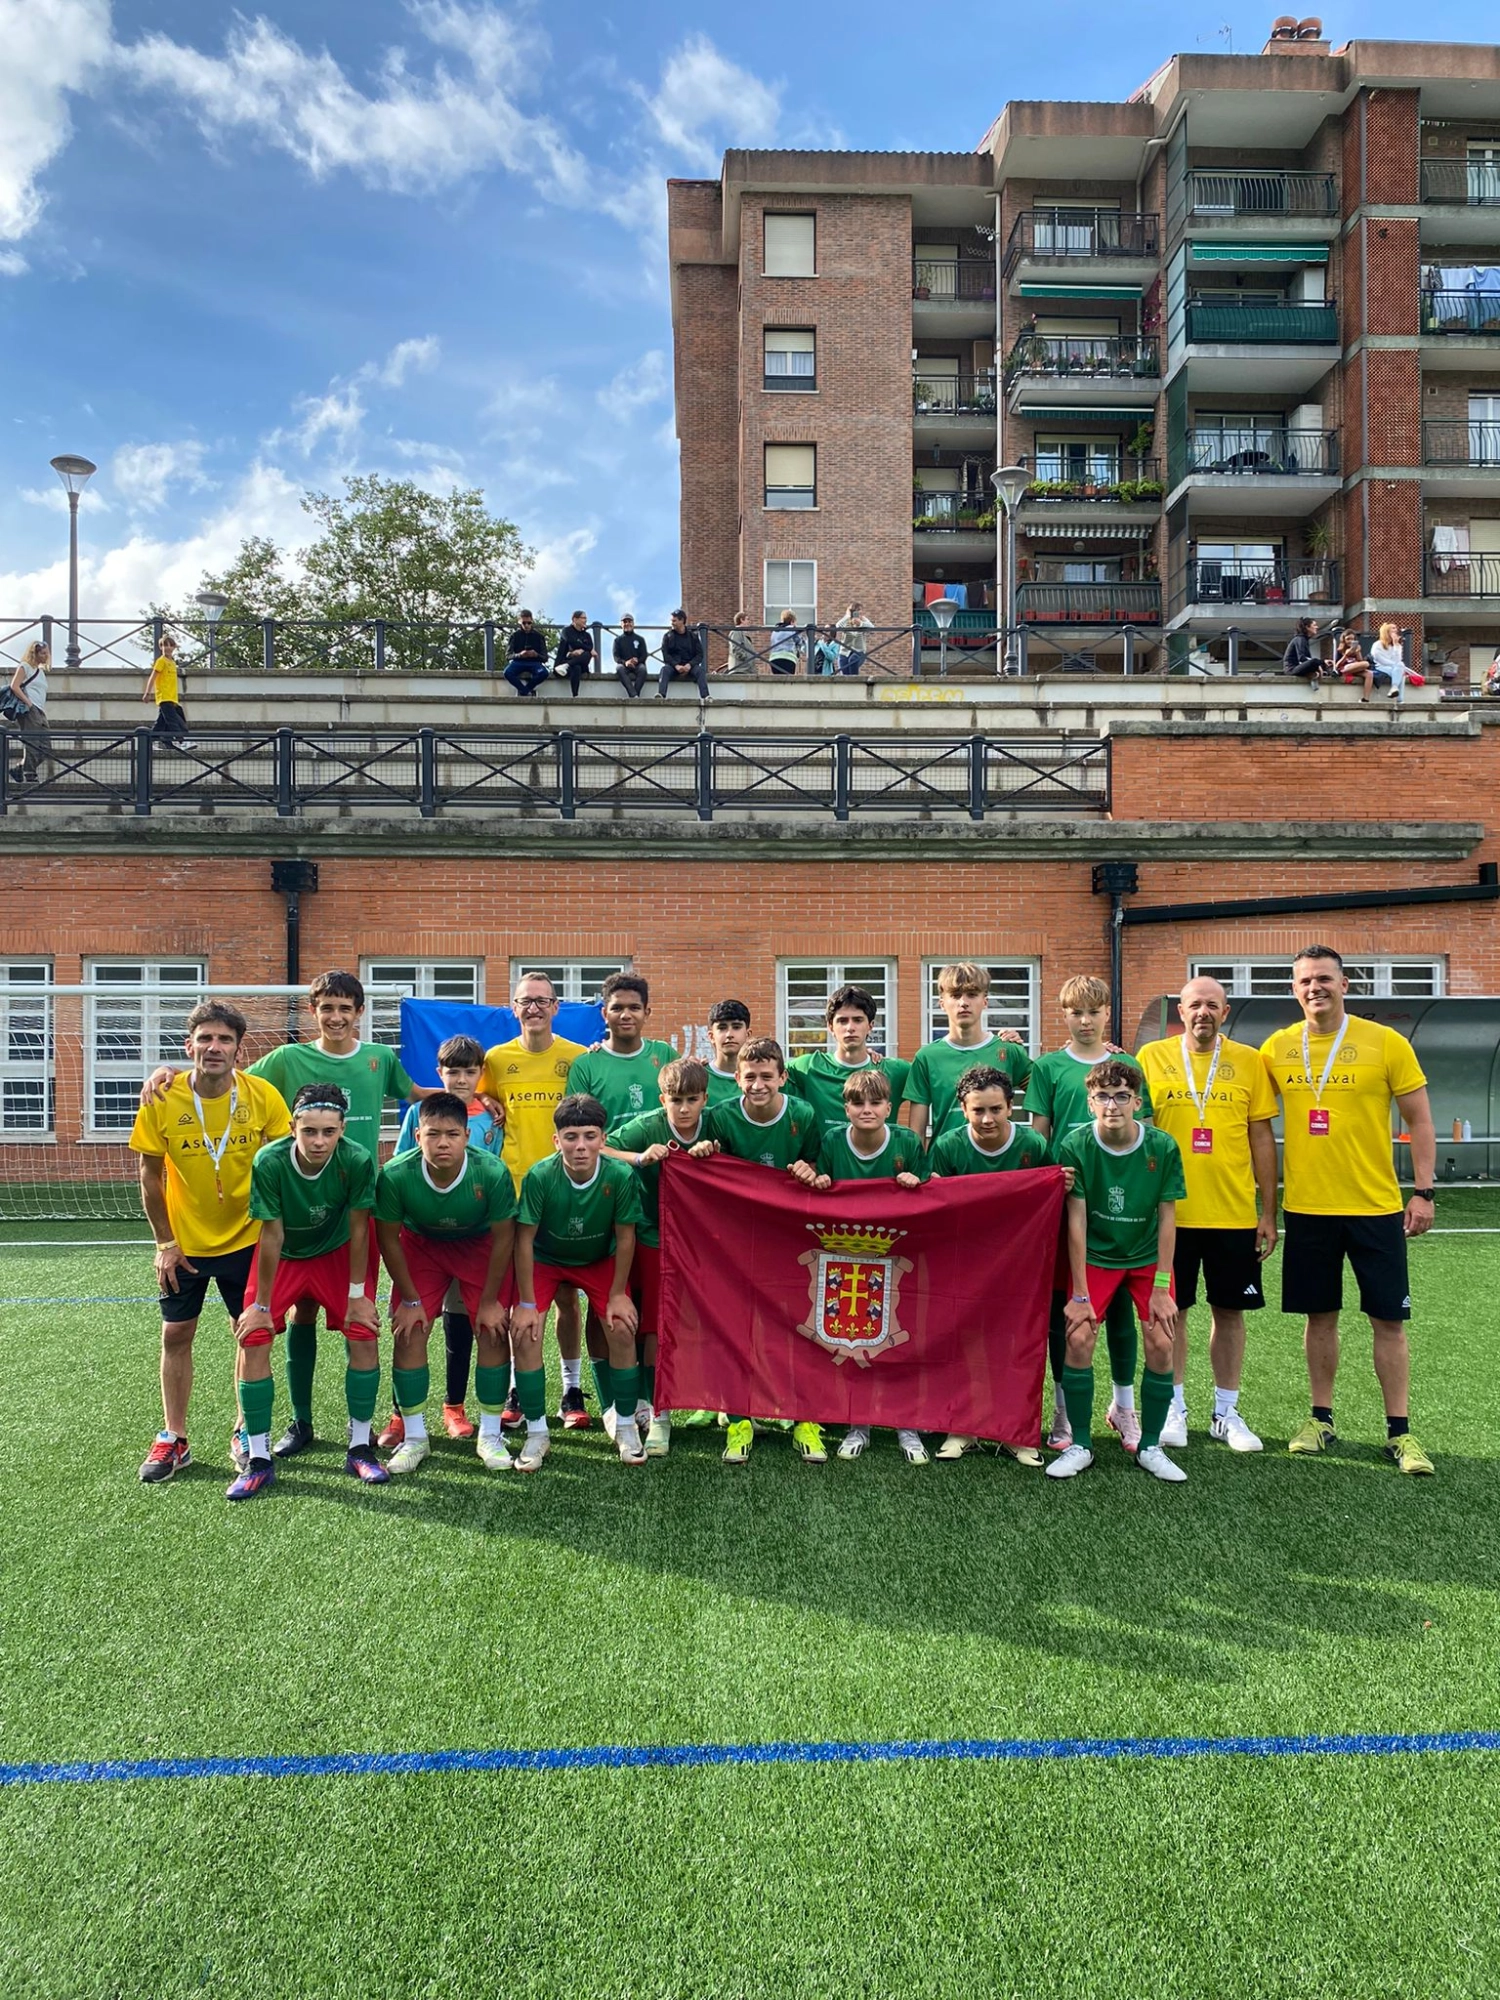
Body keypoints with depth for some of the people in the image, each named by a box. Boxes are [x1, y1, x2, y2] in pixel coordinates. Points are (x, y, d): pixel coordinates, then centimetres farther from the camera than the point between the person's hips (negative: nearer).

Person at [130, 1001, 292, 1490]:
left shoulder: (263, 1096, -15)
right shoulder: (161, 1101, -15)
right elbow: (150, 1175, -4)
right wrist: (165, 1242, -4)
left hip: (246, 1238, 0)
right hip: (184, 1243, 0)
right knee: (176, 1335, 7)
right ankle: (173, 1439, 22)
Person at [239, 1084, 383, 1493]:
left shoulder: (357, 1161, -30)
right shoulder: (269, 1162, -31)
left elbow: (358, 1229, -17)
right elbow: (271, 1235, -22)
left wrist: (357, 1295, -10)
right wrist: (262, 1305, -14)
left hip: (337, 1253, 0)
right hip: (282, 1256, 0)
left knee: (363, 1333, -11)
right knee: (253, 1338, -12)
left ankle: (359, 1448, 5)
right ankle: (257, 1458, 1)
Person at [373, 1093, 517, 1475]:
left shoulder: (492, 1172, -34)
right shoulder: (396, 1175, -33)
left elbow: (503, 1237, -18)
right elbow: (388, 1237, -15)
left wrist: (490, 1300, -11)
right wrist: (409, 1299, -8)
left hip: (480, 1246, -1)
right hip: (420, 1244, 1)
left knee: (493, 1332, -7)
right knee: (408, 1333, -7)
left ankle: (490, 1436, 9)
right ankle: (414, 1438, 10)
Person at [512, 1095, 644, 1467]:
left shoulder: (620, 1176, -30)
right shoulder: (540, 1176, -32)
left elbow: (625, 1236, -16)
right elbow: (525, 1238, -22)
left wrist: (618, 1293, -10)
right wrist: (527, 1303, -18)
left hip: (601, 1259, 1)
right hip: (545, 1258, 0)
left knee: (622, 1330, -12)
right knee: (523, 1333, -15)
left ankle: (625, 1427, 10)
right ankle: (536, 1433, 3)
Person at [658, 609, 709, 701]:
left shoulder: (693, 636, 9)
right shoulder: (667, 636, 8)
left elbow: (700, 654, 2)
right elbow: (665, 655, -2)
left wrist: (689, 665, -18)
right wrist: (676, 665, -20)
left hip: (689, 665, 0)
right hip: (673, 665, 0)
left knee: (700, 670, -30)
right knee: (665, 669, -33)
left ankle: (705, 697, -46)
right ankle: (660, 695, -52)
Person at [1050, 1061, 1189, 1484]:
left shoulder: (1163, 1147, -17)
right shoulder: (1074, 1147, -19)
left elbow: (1167, 1218, -10)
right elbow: (1076, 1220, -16)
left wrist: (1161, 1288, -12)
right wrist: (1079, 1294, -15)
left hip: (1148, 1257, 1)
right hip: (1094, 1255, -1)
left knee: (1161, 1345, -9)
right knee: (1079, 1339, -13)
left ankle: (1150, 1447, 10)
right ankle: (1080, 1445, 4)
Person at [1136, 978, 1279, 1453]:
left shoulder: (1249, 1061, 3)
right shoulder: (1152, 1057, 1)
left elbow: (1262, 1138, 5)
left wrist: (1268, 1212, 3)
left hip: (1235, 1213, 1)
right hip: (1171, 1212, -1)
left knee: (1229, 1311, 9)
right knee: (1171, 1311, 6)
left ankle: (1227, 1413, 22)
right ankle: (1174, 1408, 20)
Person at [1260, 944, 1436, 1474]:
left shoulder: (1386, 1043, -5)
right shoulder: (1276, 1049, 0)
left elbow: (1419, 1121, -1)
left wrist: (1423, 1191, -5)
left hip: (1376, 1208, -2)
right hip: (1306, 1208, 2)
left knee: (1388, 1320, 4)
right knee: (1320, 1316, 11)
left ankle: (1399, 1432, 15)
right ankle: (1321, 1419, 24)